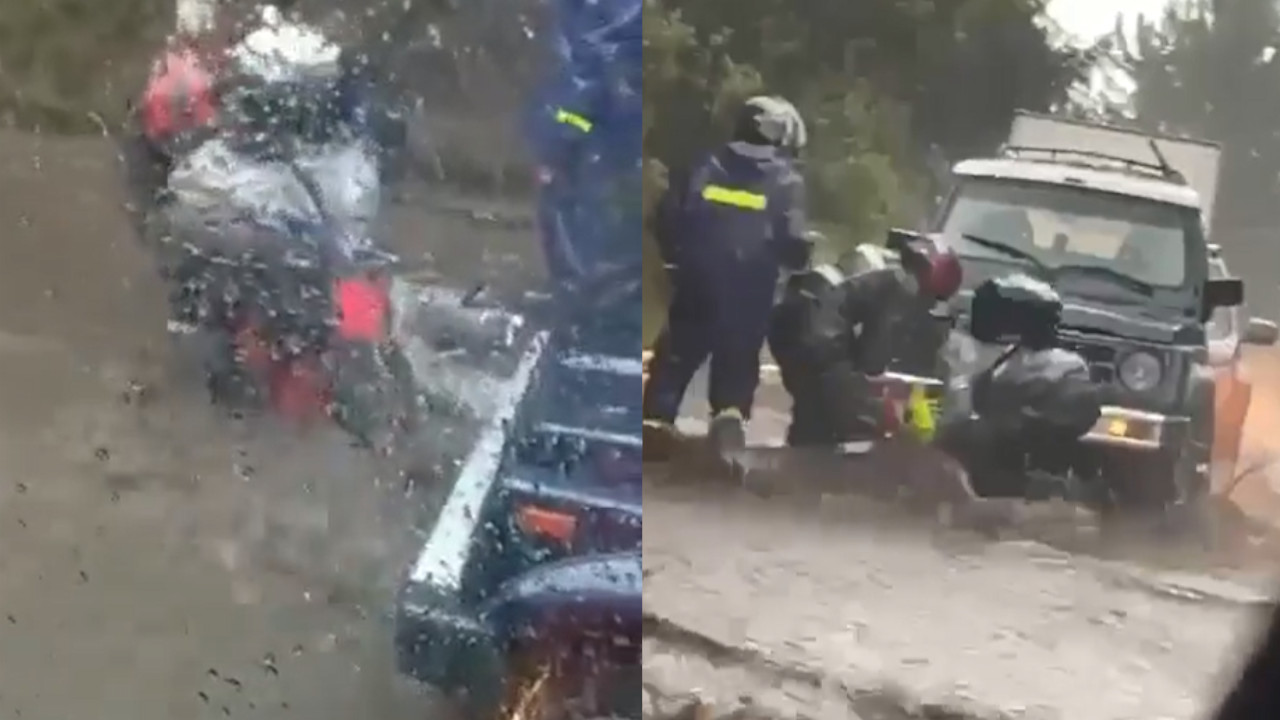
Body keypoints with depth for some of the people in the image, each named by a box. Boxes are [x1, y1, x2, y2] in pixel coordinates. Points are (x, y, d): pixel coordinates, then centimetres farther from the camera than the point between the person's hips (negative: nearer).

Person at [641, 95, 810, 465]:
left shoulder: (705, 168, 8)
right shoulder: (786, 181, 0)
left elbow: (665, 218, 6)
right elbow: (792, 244, -9)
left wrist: (678, 256, 20)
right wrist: (797, 257, 12)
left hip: (696, 283, 2)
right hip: (750, 293, -2)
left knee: (676, 355, 12)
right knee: (738, 361, 9)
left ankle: (657, 419, 2)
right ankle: (732, 412, -16)